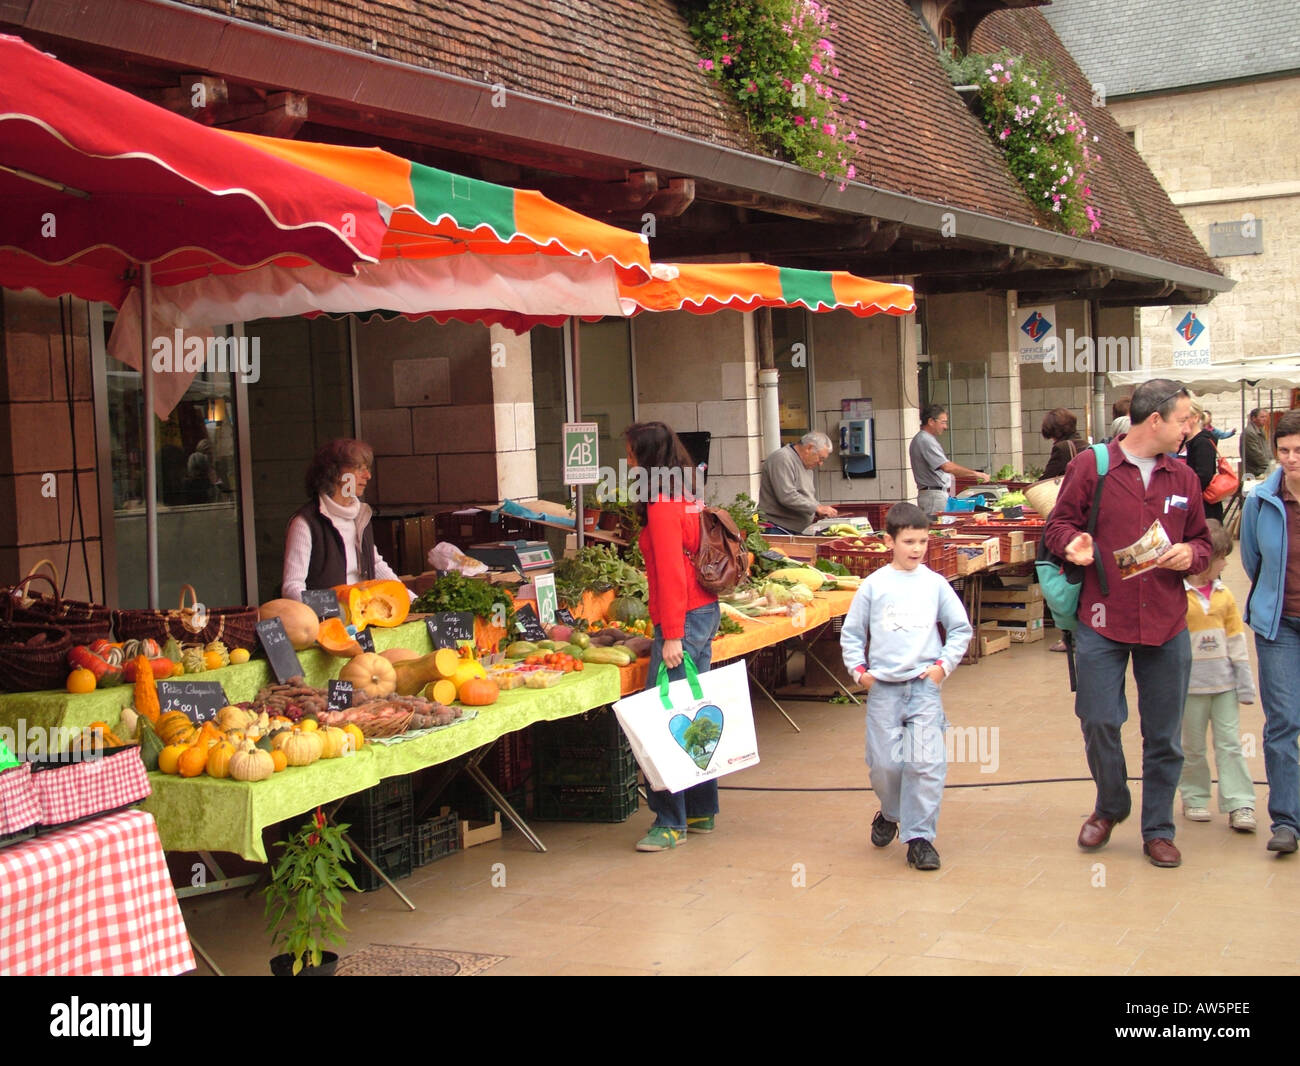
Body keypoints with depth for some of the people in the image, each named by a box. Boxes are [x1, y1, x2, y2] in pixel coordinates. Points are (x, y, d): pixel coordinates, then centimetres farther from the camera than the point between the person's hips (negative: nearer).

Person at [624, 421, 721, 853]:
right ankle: (702, 810, 23)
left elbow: (671, 573, -18)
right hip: (705, 611, 10)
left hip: (682, 619, -10)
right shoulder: (688, 497, 14)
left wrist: (672, 636, -19)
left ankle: (670, 822, -6)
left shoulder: (662, 505, -13)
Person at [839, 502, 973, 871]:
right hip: (883, 688, 0)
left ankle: (920, 837, 0)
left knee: (927, 763, -10)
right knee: (885, 763, 2)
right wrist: (857, 670, 0)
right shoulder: (874, 585, 3)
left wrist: (944, 664, 3)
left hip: (924, 685, 0)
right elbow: (850, 633, 10)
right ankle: (890, 813, 32)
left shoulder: (935, 584, 5)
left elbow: (961, 629, 13)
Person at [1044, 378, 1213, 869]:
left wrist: (1190, 554, -5)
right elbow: (1058, 523, 3)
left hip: (1167, 627, 3)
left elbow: (1202, 542, 18)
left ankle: (1158, 830, 23)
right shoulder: (1090, 466, -2)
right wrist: (1073, 543, -19)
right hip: (1103, 622, -3)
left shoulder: (1183, 478, 10)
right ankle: (1110, 806, 25)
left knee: (1163, 735, 7)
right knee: (1098, 720, -3)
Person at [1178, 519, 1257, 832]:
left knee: (1229, 743, 1)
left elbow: (1236, 640, 10)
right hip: (1191, 684, -3)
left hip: (1224, 682, 3)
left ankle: (1240, 805, 1)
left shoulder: (1224, 595, 6)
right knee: (1193, 746, 8)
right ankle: (1195, 799, 20)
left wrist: (1244, 681, 6)